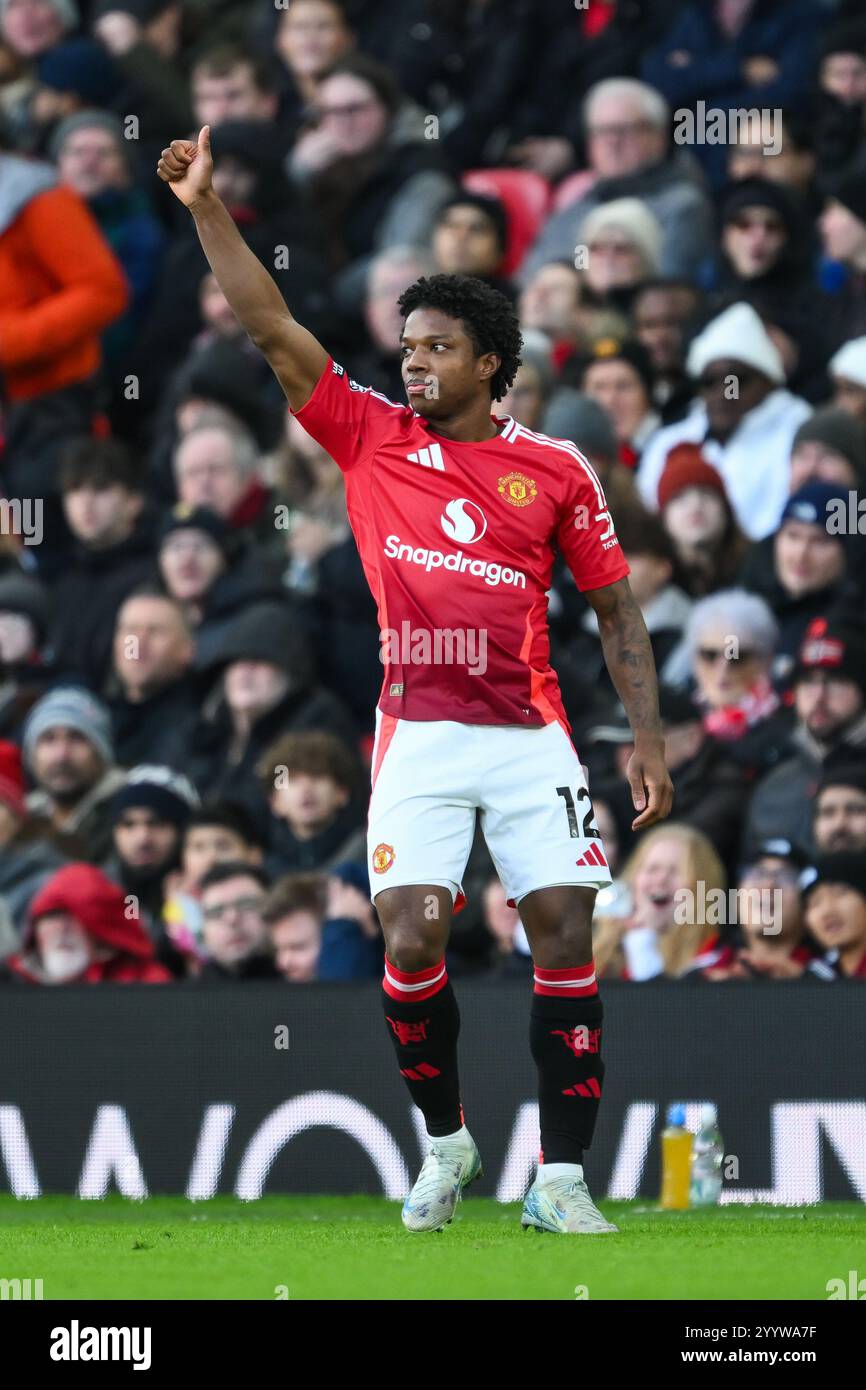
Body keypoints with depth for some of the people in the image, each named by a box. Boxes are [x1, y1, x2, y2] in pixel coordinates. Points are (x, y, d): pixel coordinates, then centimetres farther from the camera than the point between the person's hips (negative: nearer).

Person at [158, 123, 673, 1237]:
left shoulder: (556, 471, 4)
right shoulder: (371, 438, 6)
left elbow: (615, 608, 9)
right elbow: (271, 330, 3)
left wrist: (646, 736, 2)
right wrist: (205, 207, -5)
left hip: (530, 734, 0)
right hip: (419, 732, 0)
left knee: (565, 938, -5)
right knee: (411, 940, -9)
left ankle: (560, 1178, -1)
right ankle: (444, 1145, 13)